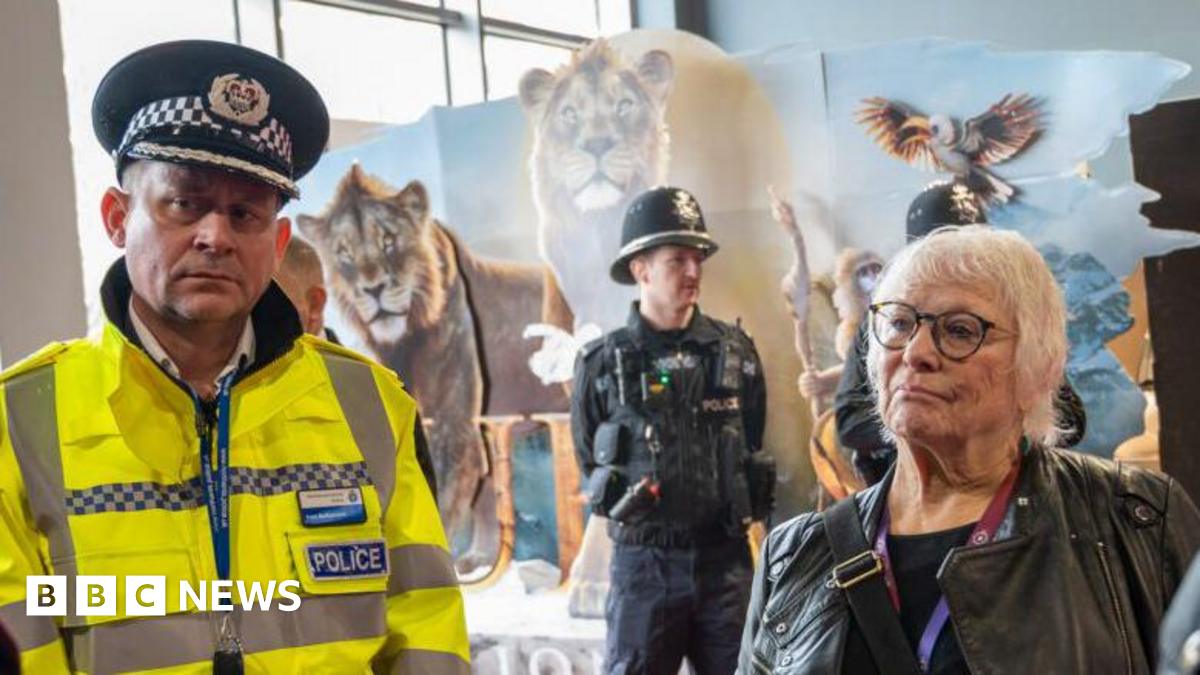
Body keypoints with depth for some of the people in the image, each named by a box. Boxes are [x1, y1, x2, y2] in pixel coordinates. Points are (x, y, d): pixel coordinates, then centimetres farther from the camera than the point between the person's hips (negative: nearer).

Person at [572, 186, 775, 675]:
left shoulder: (735, 351, 3)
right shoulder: (602, 363, -1)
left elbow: (752, 447, 13)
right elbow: (590, 463, 10)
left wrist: (734, 516, 11)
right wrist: (628, 507, 4)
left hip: (725, 558, 2)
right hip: (642, 562, -1)